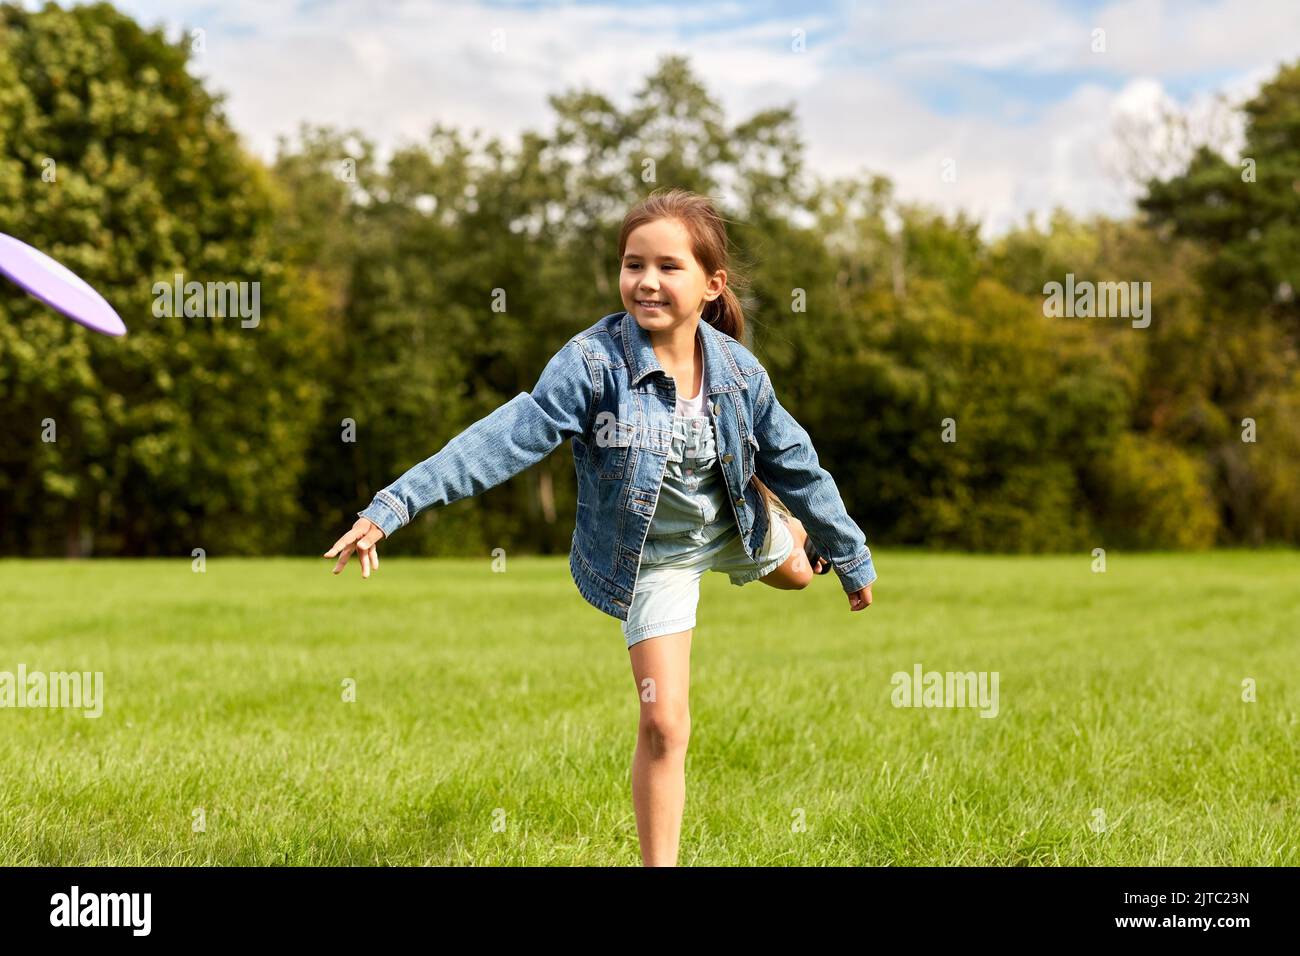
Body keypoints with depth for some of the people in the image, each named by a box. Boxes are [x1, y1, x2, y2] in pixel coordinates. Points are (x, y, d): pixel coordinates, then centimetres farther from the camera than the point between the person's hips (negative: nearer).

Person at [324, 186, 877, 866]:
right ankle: (659, 862, 8)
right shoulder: (593, 362, -30)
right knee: (663, 726, -6)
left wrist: (852, 556, 5)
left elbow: (794, 463, -5)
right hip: (654, 558, -3)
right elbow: (507, 438, -37)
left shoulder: (738, 371, -18)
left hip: (732, 528, 4)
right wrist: (395, 506, -47)